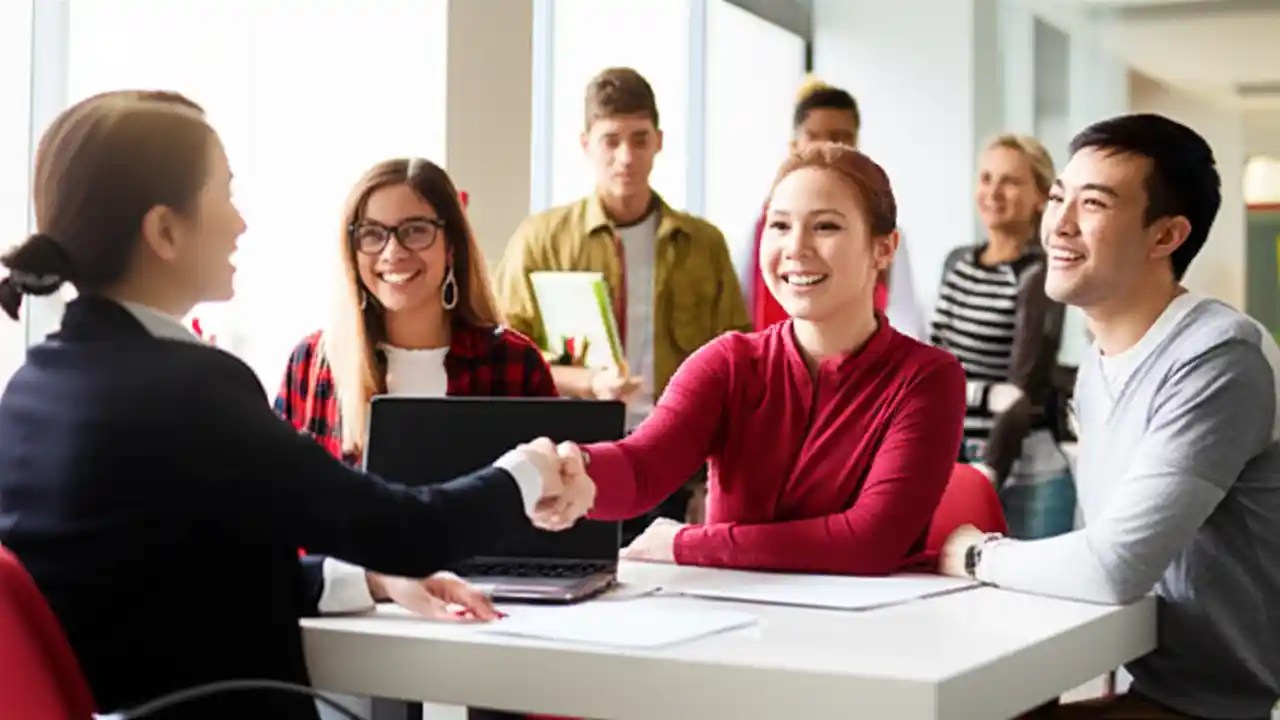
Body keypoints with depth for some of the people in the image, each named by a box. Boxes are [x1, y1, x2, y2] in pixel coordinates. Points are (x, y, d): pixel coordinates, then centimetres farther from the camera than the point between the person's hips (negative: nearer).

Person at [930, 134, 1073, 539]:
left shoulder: (1040, 277, -9)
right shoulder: (957, 263, 10)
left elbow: (1022, 395, -16)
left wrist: (985, 479, -26)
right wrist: (989, 396, -10)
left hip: (1024, 478, -6)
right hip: (950, 468, 6)